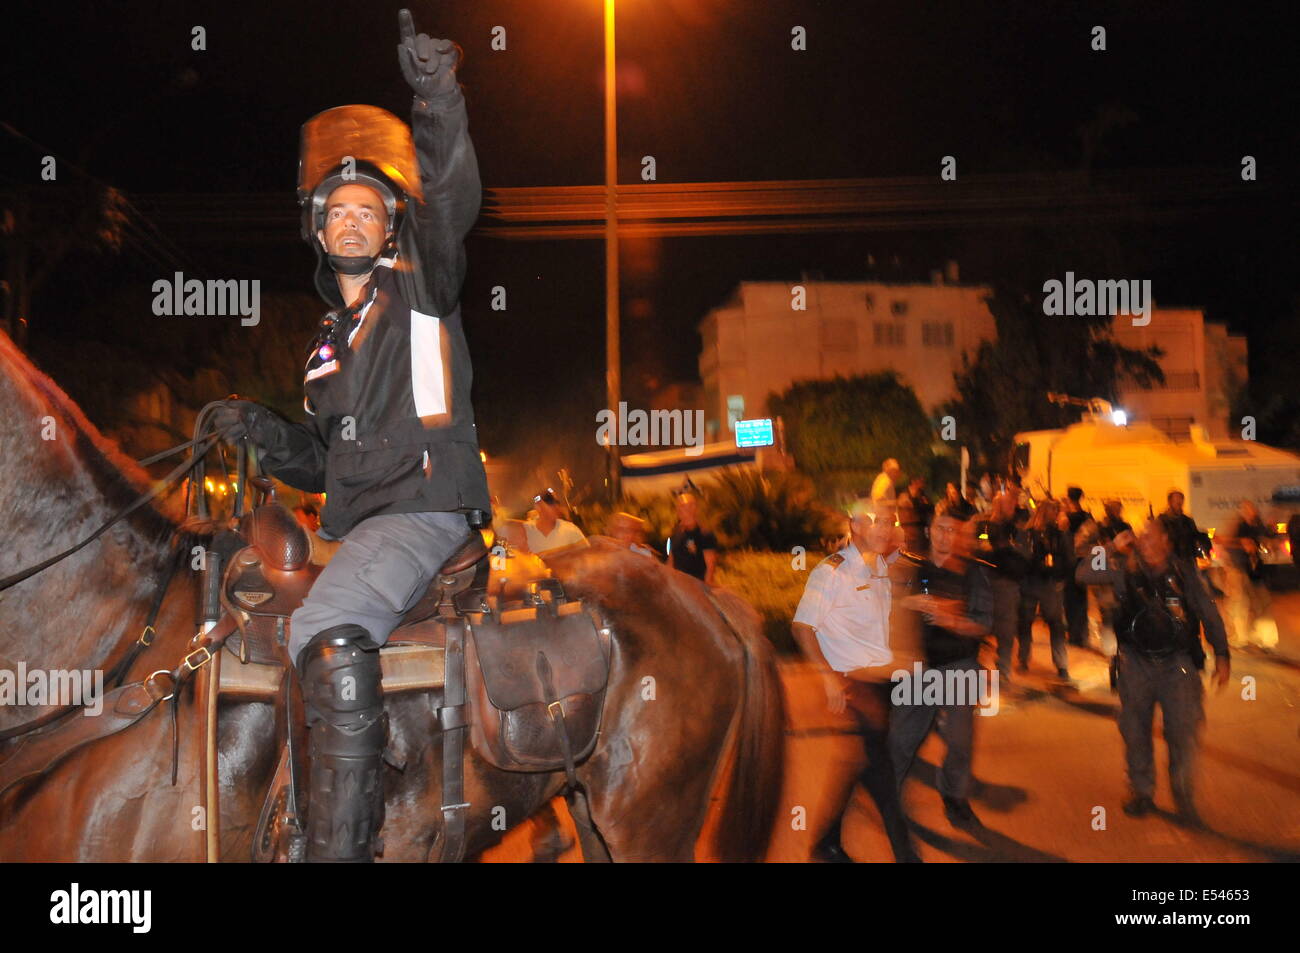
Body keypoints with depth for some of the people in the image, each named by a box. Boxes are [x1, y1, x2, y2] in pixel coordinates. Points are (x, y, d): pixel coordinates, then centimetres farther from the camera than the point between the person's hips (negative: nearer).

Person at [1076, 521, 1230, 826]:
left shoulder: (1183, 571, 0)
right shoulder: (1126, 570, 0)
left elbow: (1208, 613, 6)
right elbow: (1083, 574, -10)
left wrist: (1221, 655, 2)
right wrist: (1113, 548, -15)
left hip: (1178, 663, -1)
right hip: (1137, 662, 1)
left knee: (1183, 730, -6)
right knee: (1135, 729, 9)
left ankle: (1184, 796, 11)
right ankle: (1142, 792, 25)